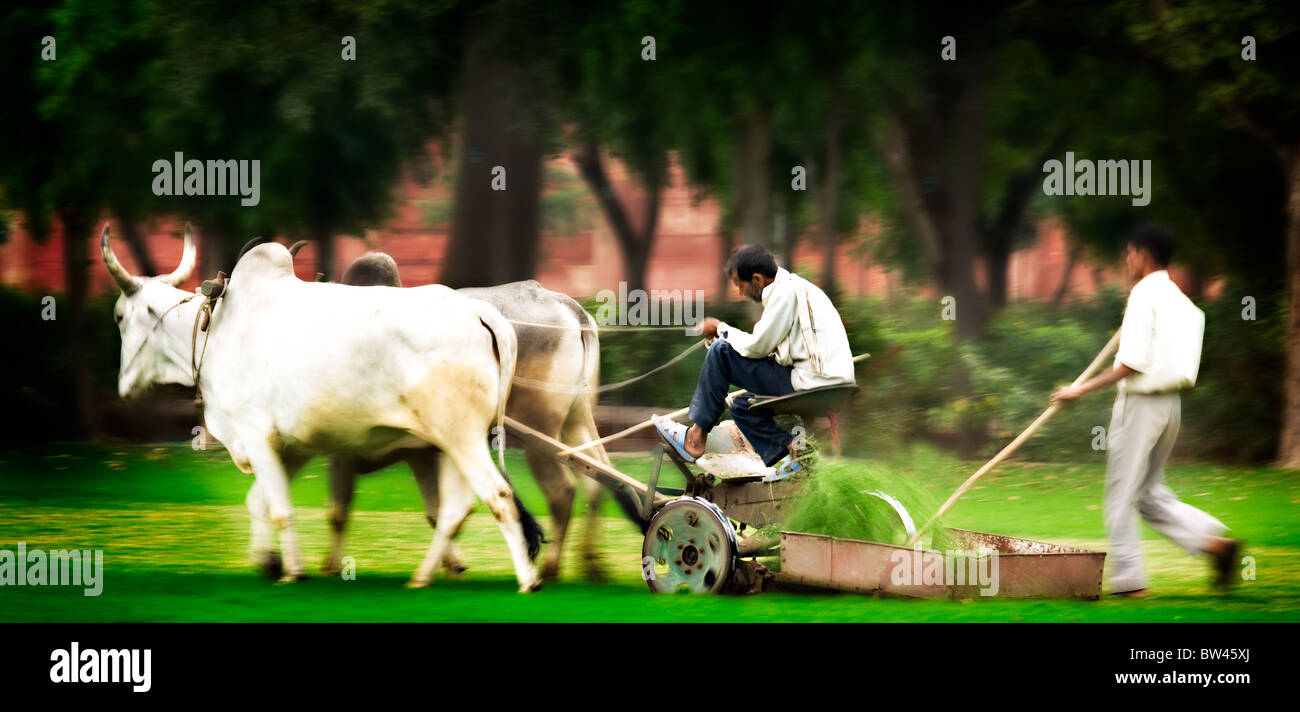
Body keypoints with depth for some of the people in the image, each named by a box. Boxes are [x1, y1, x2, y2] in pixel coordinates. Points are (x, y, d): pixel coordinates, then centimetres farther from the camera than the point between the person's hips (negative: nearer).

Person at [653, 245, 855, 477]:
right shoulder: (794, 287, 19)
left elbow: (757, 347, -11)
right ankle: (789, 448, 5)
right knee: (742, 405, 27)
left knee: (721, 352, -5)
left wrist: (721, 329, 4)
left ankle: (696, 438, 3)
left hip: (812, 383, -10)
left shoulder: (785, 292, -12)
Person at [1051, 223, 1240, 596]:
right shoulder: (1179, 300, 12)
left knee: (1122, 494, 1)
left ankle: (1129, 579, 2)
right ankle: (1213, 540, 0)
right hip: (1171, 405, 8)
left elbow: (1133, 363, -19)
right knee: (1149, 492, 15)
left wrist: (1082, 389, -16)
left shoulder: (1144, 295, -14)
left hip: (1140, 401, -8)